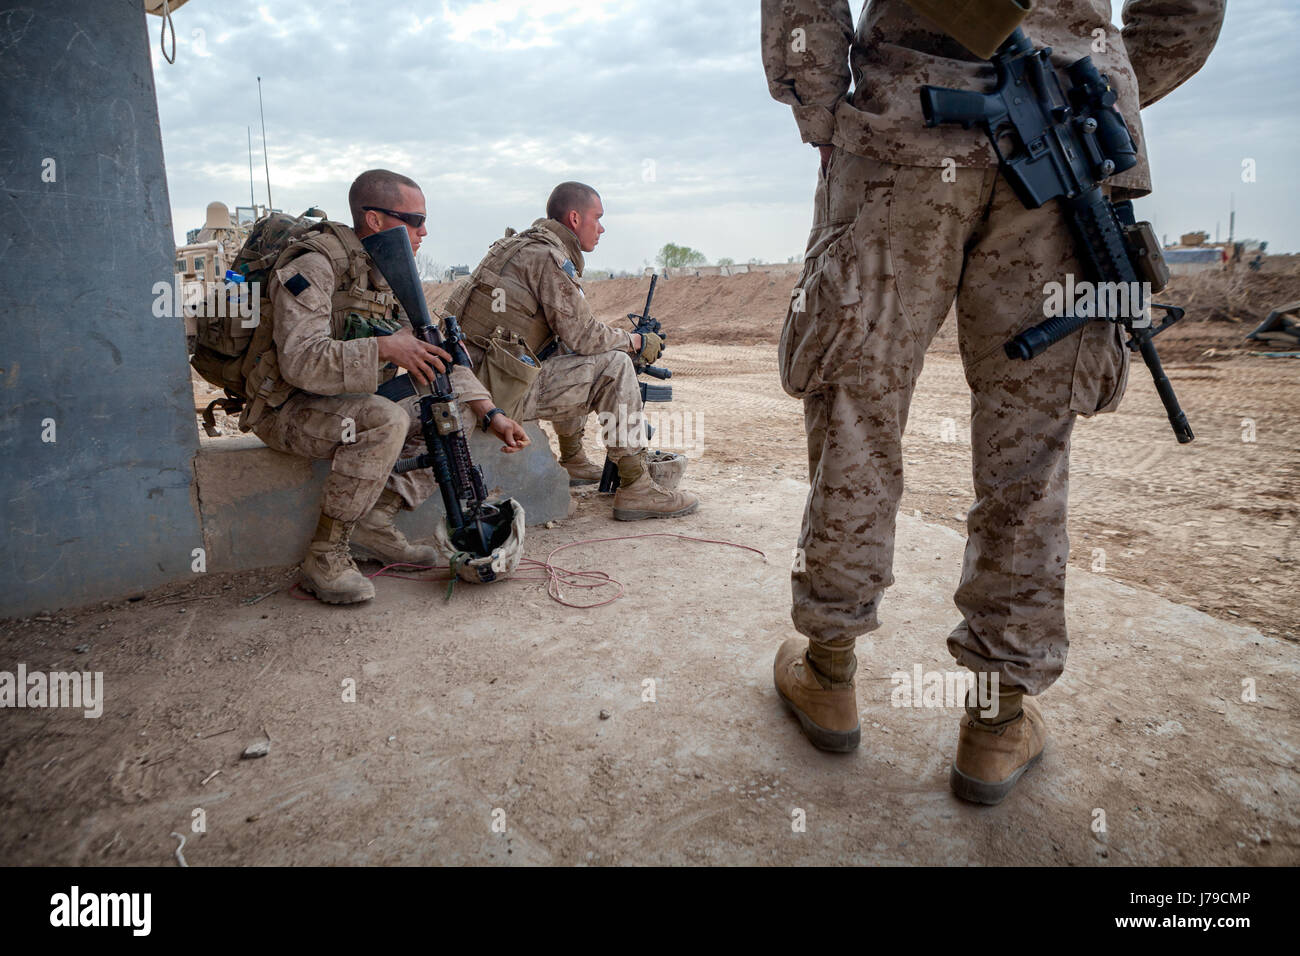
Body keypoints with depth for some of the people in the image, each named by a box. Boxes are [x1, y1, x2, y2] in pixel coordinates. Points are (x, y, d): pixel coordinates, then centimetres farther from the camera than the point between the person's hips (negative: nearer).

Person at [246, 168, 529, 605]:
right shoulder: (314, 266, -18)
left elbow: (435, 357, 5)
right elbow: (299, 361, -30)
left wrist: (491, 414, -7)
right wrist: (384, 347, -41)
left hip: (352, 403, 8)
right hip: (287, 409, -8)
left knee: (453, 417, -4)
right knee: (386, 420, -34)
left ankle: (373, 521, -5)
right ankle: (325, 556, -22)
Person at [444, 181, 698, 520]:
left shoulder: (522, 244, 19)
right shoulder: (548, 257, -12)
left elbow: (570, 330, 23)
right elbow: (584, 335, -14)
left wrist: (623, 337, 17)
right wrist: (638, 341, 2)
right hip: (499, 391, -10)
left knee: (568, 357, 28)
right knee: (613, 367, -9)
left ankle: (573, 460, 33)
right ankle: (635, 488, -8)